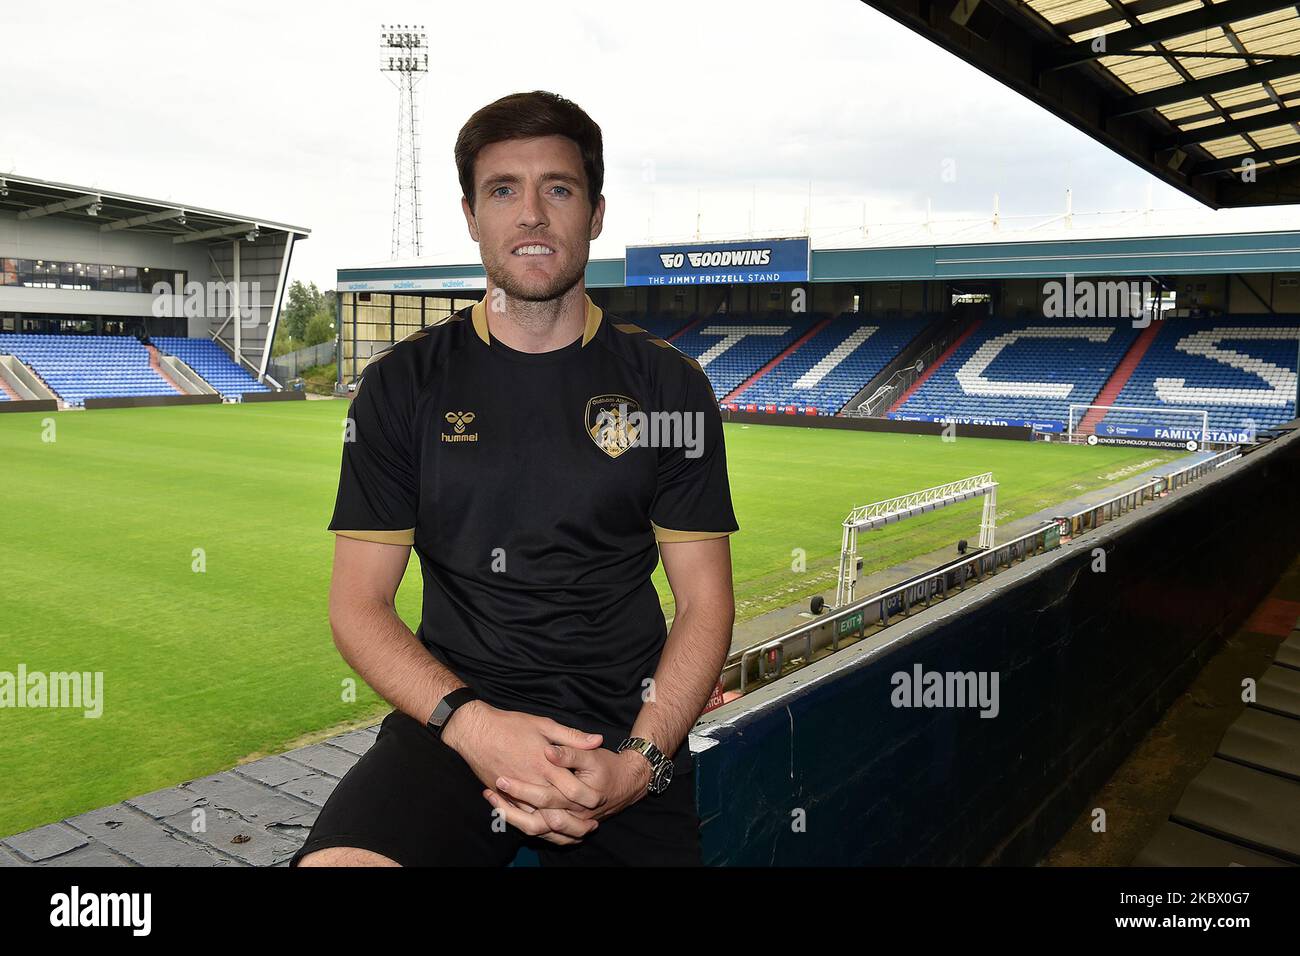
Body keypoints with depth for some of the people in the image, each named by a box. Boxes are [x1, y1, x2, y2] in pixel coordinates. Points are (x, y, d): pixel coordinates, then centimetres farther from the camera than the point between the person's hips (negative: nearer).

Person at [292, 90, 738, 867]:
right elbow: (359, 603, 1)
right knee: (336, 860, -28)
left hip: (627, 732, 2)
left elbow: (706, 604, 3)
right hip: (454, 714, -1)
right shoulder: (404, 384, 4)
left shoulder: (669, 385, 4)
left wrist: (640, 762, -13)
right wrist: (472, 723, -16)